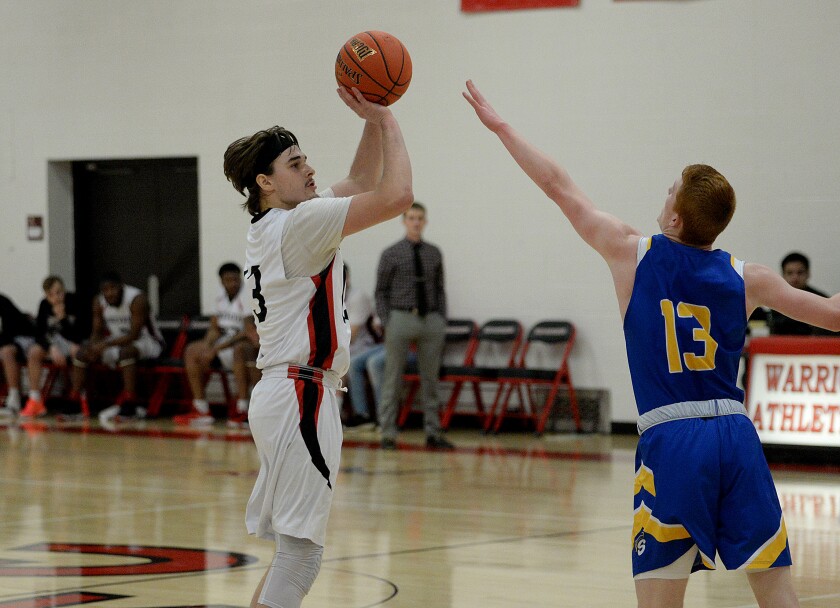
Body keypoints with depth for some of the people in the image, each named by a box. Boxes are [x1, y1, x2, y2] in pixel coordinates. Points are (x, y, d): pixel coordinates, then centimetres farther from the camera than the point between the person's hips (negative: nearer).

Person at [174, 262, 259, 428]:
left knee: (240, 350, -39)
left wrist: (217, 349, -24)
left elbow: (247, 332, -22)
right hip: (225, 343, 8)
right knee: (192, 351, 0)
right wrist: (207, 347, -8)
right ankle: (201, 410, -5)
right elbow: (216, 328, 14)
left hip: (246, 343, -8)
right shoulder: (221, 296, 8)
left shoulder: (248, 297, -15)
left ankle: (242, 410, -38)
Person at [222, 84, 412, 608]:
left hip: (285, 393, 10)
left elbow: (362, 183, 26)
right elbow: (397, 195, -17)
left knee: (296, 545, 13)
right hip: (302, 395, -10)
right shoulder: (298, 223, -12)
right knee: (300, 547, -11)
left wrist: (373, 122, 13)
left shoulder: (275, 226, 17)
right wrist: (386, 121, -6)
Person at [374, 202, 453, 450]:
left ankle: (432, 432, 12)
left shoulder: (434, 253, 9)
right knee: (393, 379, 0)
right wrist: (387, 322, -6)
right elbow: (381, 291, 2)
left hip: (431, 320, 3)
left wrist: (442, 318, 4)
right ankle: (388, 434, 5)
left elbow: (440, 289, 12)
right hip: (401, 318, -3)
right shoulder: (391, 254, 0)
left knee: (430, 379, 7)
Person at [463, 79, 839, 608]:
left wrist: (500, 127, 20)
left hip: (670, 441, -2)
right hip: (736, 436, 2)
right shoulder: (746, 279, 6)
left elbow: (558, 186, 10)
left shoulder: (633, 255, 3)